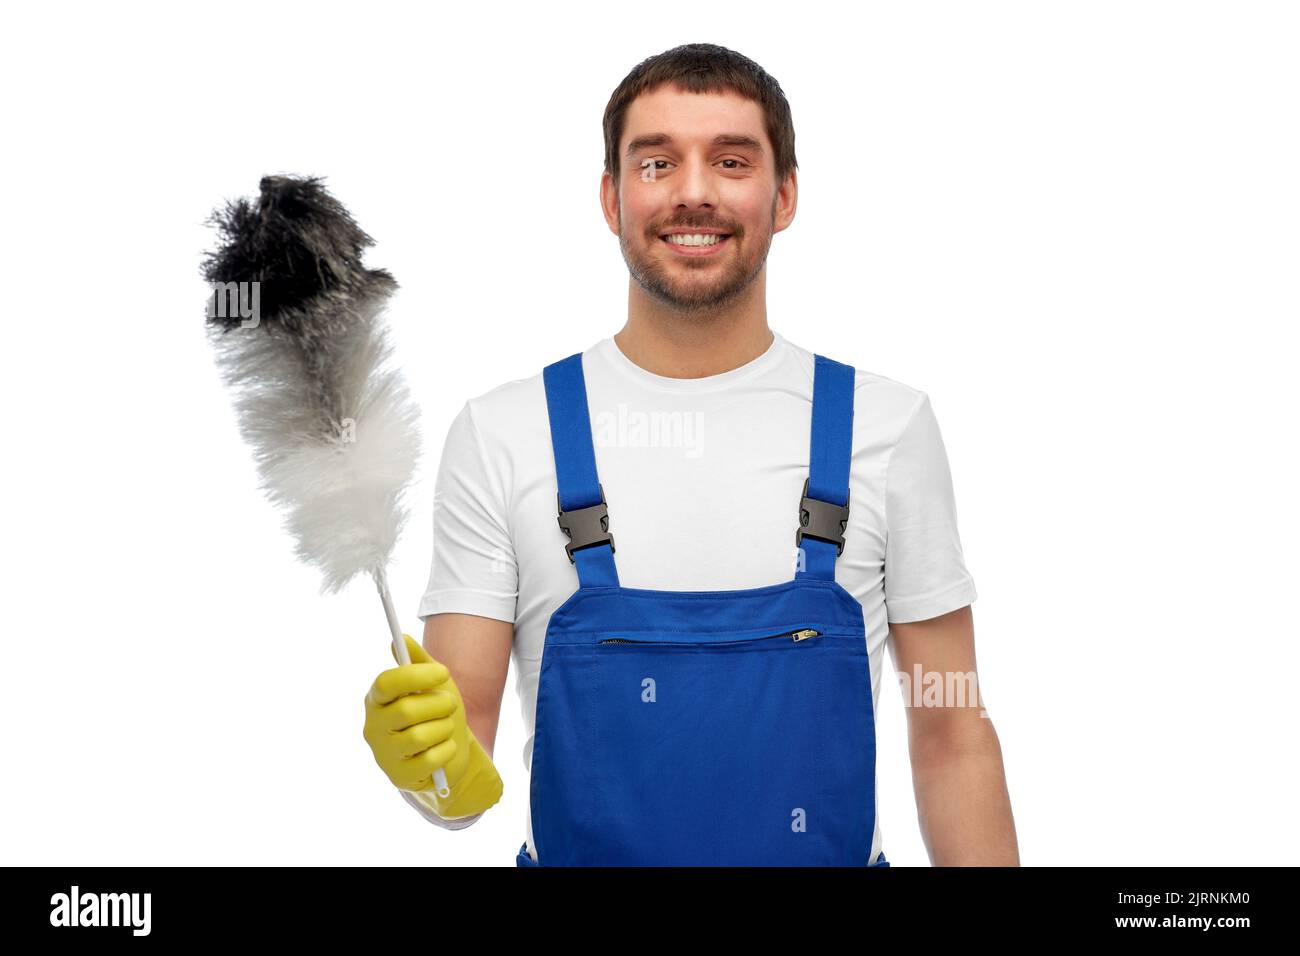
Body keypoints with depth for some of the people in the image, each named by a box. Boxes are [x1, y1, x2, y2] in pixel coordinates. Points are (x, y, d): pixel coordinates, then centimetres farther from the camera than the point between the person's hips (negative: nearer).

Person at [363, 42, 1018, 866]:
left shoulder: (890, 425, -6)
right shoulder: (501, 435, -8)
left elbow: (953, 738, -2)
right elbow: (464, 768, -9)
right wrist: (440, 764, -29)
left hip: (838, 851, 1)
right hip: (576, 848, 0)